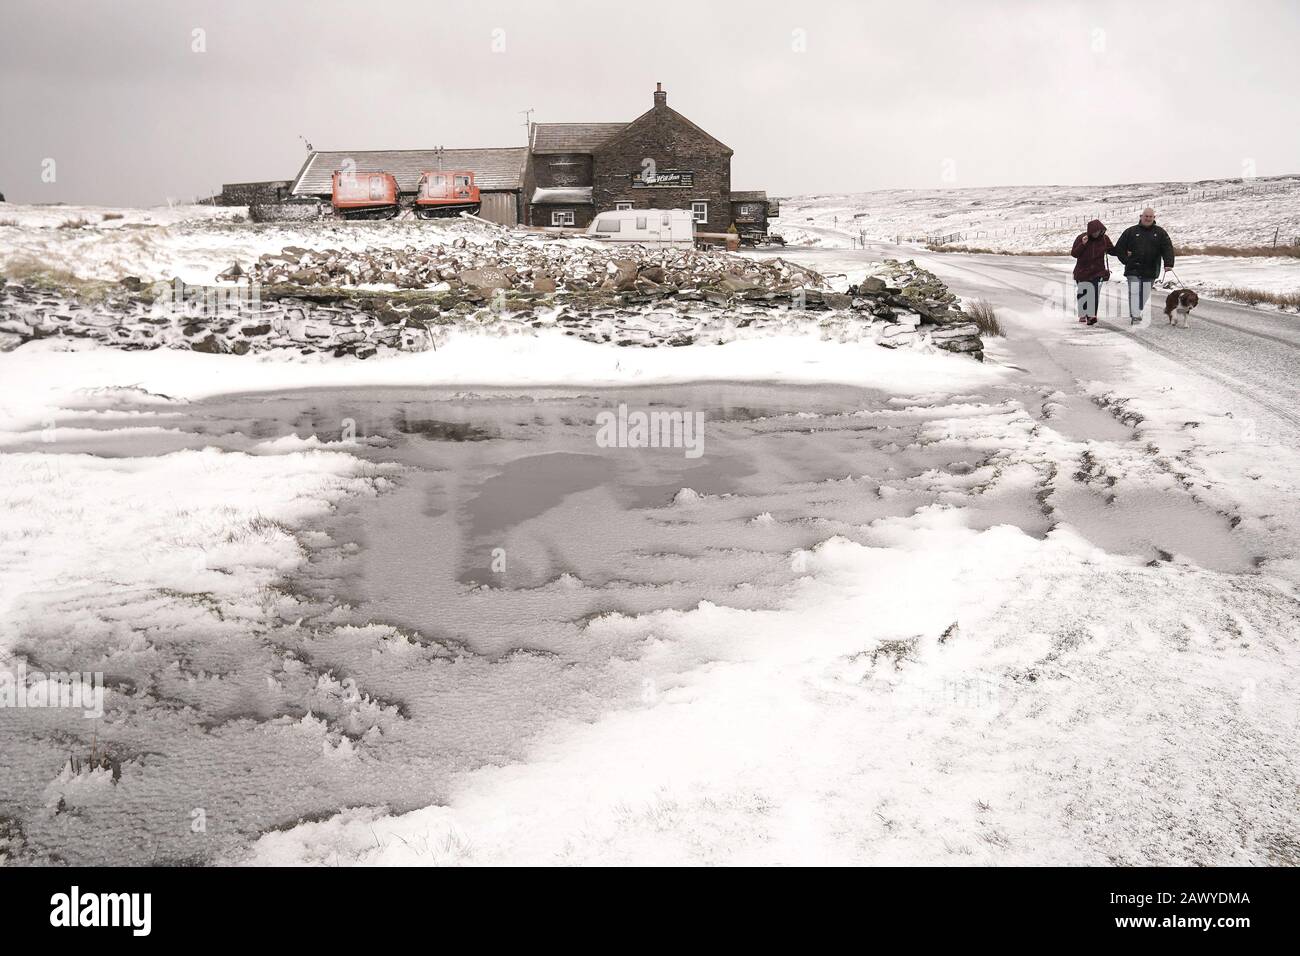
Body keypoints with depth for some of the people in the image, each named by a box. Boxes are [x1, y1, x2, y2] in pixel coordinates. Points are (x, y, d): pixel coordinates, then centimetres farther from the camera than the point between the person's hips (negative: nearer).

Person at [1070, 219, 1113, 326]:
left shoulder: (1104, 239, -2)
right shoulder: (1081, 238, -8)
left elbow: (1113, 250, 13)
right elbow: (1074, 254, -9)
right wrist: (1083, 244, -23)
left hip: (1098, 271, 0)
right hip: (1082, 271, 0)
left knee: (1094, 292, -15)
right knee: (1081, 293, 9)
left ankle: (1091, 315, -16)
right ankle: (1083, 315, 27)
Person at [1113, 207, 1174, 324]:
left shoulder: (1160, 233, 7)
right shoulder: (1131, 231, 6)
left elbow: (1168, 249, -2)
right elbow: (1119, 248, 10)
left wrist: (1168, 264, -17)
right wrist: (1126, 261, 1)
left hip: (1150, 271, 2)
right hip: (1133, 270, -2)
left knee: (1145, 294, 9)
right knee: (1134, 292, -14)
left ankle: (1138, 313, 24)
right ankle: (1134, 316, -17)